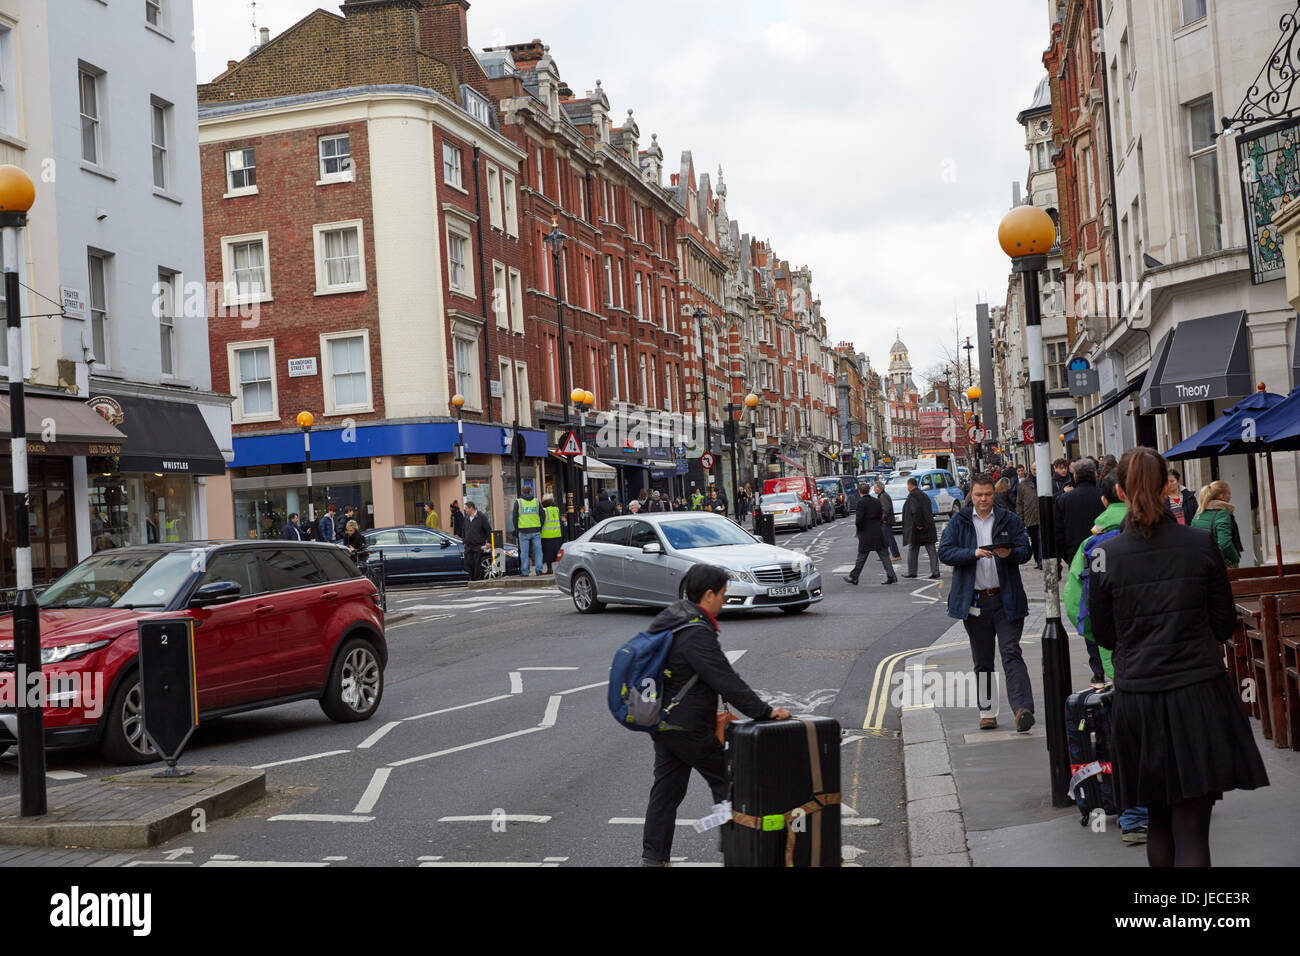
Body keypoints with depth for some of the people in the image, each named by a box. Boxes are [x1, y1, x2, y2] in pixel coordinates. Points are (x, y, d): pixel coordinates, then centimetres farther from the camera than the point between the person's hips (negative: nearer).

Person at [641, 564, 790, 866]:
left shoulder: (669, 619, 9)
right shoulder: (696, 633, -23)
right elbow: (726, 681, -24)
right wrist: (765, 712, -20)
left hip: (663, 724, 9)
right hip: (689, 728, -9)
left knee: (666, 789, 12)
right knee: (725, 781, 6)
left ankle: (653, 857, 14)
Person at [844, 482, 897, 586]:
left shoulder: (861, 502, -13)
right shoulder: (877, 501, 6)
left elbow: (859, 519, -19)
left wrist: (857, 525, 0)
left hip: (866, 534, -5)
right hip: (879, 533, 5)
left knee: (861, 557, 6)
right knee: (884, 556, 5)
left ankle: (854, 577, 16)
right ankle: (891, 577, 0)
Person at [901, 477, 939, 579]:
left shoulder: (912, 495, -12)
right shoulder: (924, 495, 14)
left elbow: (916, 509, -26)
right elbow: (930, 511, 16)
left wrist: (918, 524, -22)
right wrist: (928, 524, 17)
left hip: (916, 528, -7)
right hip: (928, 527, 7)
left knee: (912, 550, 7)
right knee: (932, 551, 5)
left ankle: (911, 572, 14)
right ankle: (935, 571, 2)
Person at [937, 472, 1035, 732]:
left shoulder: (1009, 520, 6)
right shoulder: (958, 522, 6)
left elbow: (1025, 551, 2)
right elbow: (944, 552, -4)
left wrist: (1009, 553, -21)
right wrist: (974, 553, -20)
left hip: (1006, 599, -1)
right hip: (974, 601, 2)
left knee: (1011, 652, -10)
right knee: (982, 660, 9)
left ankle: (1022, 708, -17)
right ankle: (987, 711, 17)